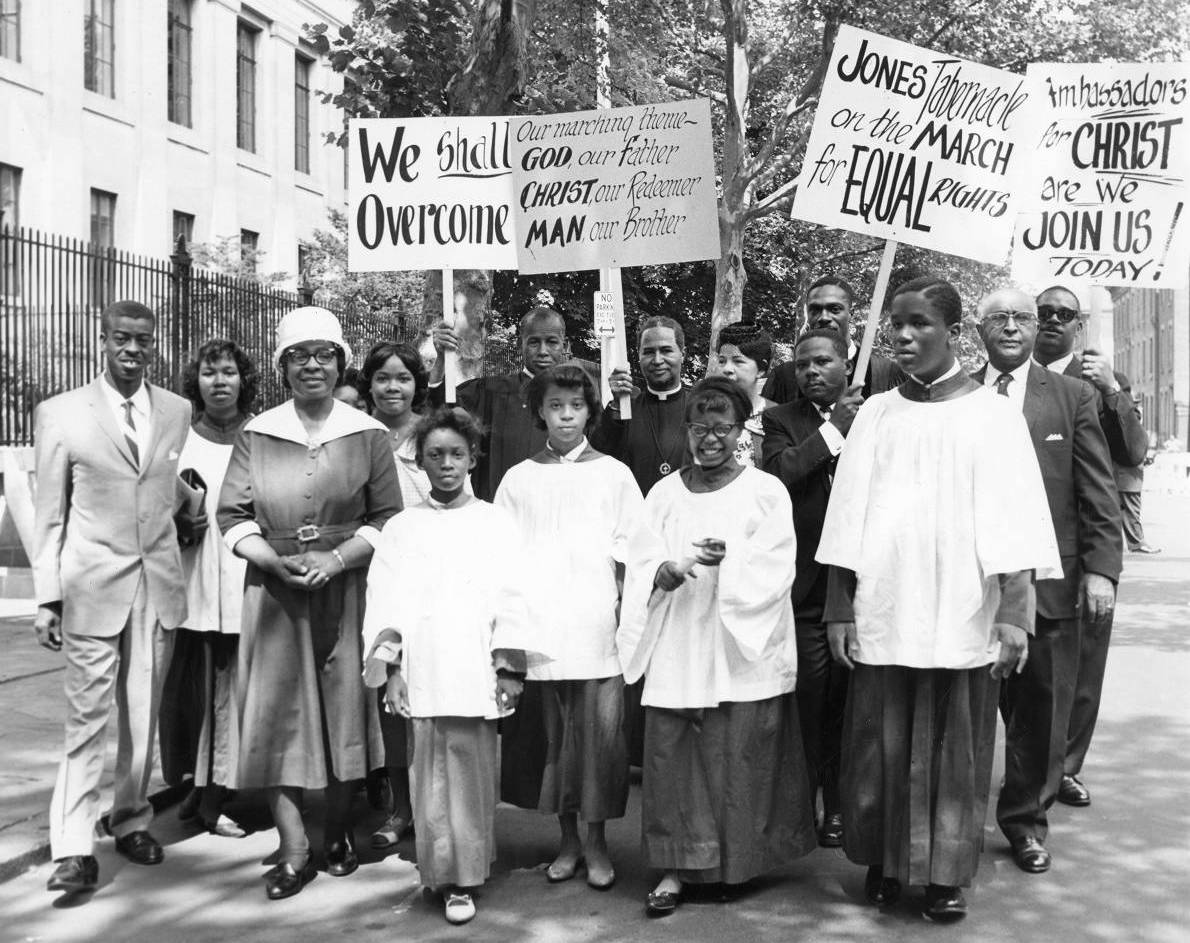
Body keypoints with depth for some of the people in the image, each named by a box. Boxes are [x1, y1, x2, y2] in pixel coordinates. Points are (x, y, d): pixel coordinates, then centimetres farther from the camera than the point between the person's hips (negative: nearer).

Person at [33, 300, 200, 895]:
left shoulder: (177, 411, 6)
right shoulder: (61, 413, -2)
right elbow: (49, 514, -1)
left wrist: (188, 518, 0)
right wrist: (47, 597, -4)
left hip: (160, 583, 3)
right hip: (93, 584, -3)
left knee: (144, 713, 11)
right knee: (87, 717, -2)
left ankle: (132, 820, 26)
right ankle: (74, 849, 4)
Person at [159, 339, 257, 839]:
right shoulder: (179, 439, 3)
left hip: (246, 586, 1)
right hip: (193, 586, 0)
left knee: (231, 688, 3)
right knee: (194, 688, 2)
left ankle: (214, 795, 11)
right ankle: (197, 784, 17)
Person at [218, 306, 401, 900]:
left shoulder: (368, 434, 1)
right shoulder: (256, 435, 3)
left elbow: (387, 516, 0)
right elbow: (232, 516, 2)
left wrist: (336, 559, -14)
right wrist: (276, 561, -14)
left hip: (347, 589, 0)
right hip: (274, 591, 1)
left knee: (345, 705, 6)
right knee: (278, 711, -2)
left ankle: (338, 830, 24)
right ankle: (293, 849, 5)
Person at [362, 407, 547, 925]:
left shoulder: (495, 523, 7)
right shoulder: (401, 528, 9)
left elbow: (510, 597, 3)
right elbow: (384, 602, 5)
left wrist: (509, 668, -3)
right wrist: (390, 668, -3)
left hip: (475, 673, -1)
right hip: (421, 675, 1)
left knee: (470, 773, -1)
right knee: (430, 776, 2)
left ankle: (463, 877, 8)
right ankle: (443, 872, 13)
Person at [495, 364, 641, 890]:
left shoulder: (613, 474, 9)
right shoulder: (519, 478, 10)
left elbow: (630, 551, 7)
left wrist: (625, 609, -2)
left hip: (599, 624, -1)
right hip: (542, 625, 1)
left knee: (600, 731, -4)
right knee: (554, 733, 6)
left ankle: (596, 842, 8)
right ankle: (568, 841, 17)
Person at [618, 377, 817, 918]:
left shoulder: (765, 492, 2)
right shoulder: (664, 494, 10)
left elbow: (773, 569, -7)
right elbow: (640, 565, 2)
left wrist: (729, 559, -25)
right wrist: (665, 572, -19)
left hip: (742, 651, -2)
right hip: (675, 654, 2)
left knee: (740, 760, 2)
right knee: (672, 757, 0)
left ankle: (740, 861, 18)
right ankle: (677, 867, 10)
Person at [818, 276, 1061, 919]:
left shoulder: (992, 415, 1)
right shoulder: (875, 414, 7)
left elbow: (1011, 523, -5)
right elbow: (848, 517, 4)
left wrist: (1013, 614, -13)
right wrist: (839, 610, -1)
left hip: (960, 617, -2)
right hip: (881, 613, 2)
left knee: (953, 749, 6)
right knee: (880, 746, 7)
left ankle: (947, 873, 20)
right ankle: (884, 861, 25)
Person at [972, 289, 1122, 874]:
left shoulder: (1072, 396, 6)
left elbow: (1098, 494, 3)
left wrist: (1101, 568, -7)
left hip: (1048, 581, 1)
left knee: (1040, 710, 9)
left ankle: (1026, 821, 25)